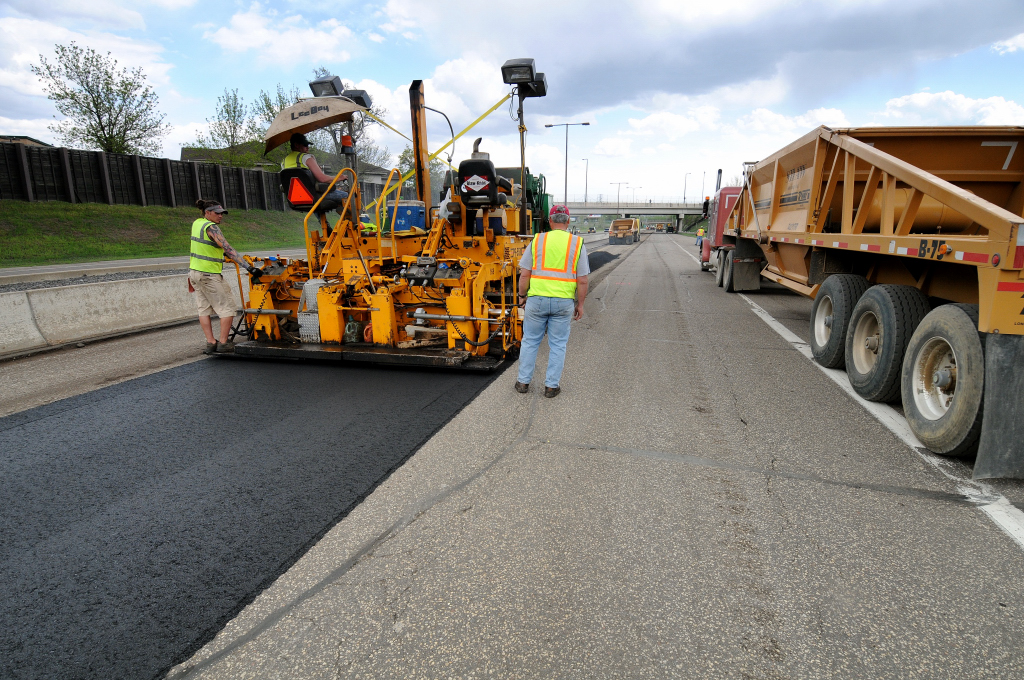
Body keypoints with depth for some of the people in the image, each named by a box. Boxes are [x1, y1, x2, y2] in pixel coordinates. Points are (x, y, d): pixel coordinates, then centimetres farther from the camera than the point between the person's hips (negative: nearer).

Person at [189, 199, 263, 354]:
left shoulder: (196, 224, 9)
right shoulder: (211, 227, -18)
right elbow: (228, 249, -27)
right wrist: (249, 267, -33)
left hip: (195, 271, 9)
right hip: (209, 275, -9)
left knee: (204, 309, 10)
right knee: (227, 307, 0)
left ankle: (210, 343, 12)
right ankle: (223, 344, 0)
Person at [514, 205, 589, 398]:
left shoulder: (537, 240, 0)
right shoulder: (578, 244, 0)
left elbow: (524, 274, -1)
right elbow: (582, 280, -2)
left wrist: (522, 297, 11)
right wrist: (580, 304, 8)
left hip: (537, 299, 0)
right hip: (564, 302, 0)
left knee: (530, 341, 14)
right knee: (558, 345, 11)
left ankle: (523, 382, 22)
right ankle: (552, 385, 17)